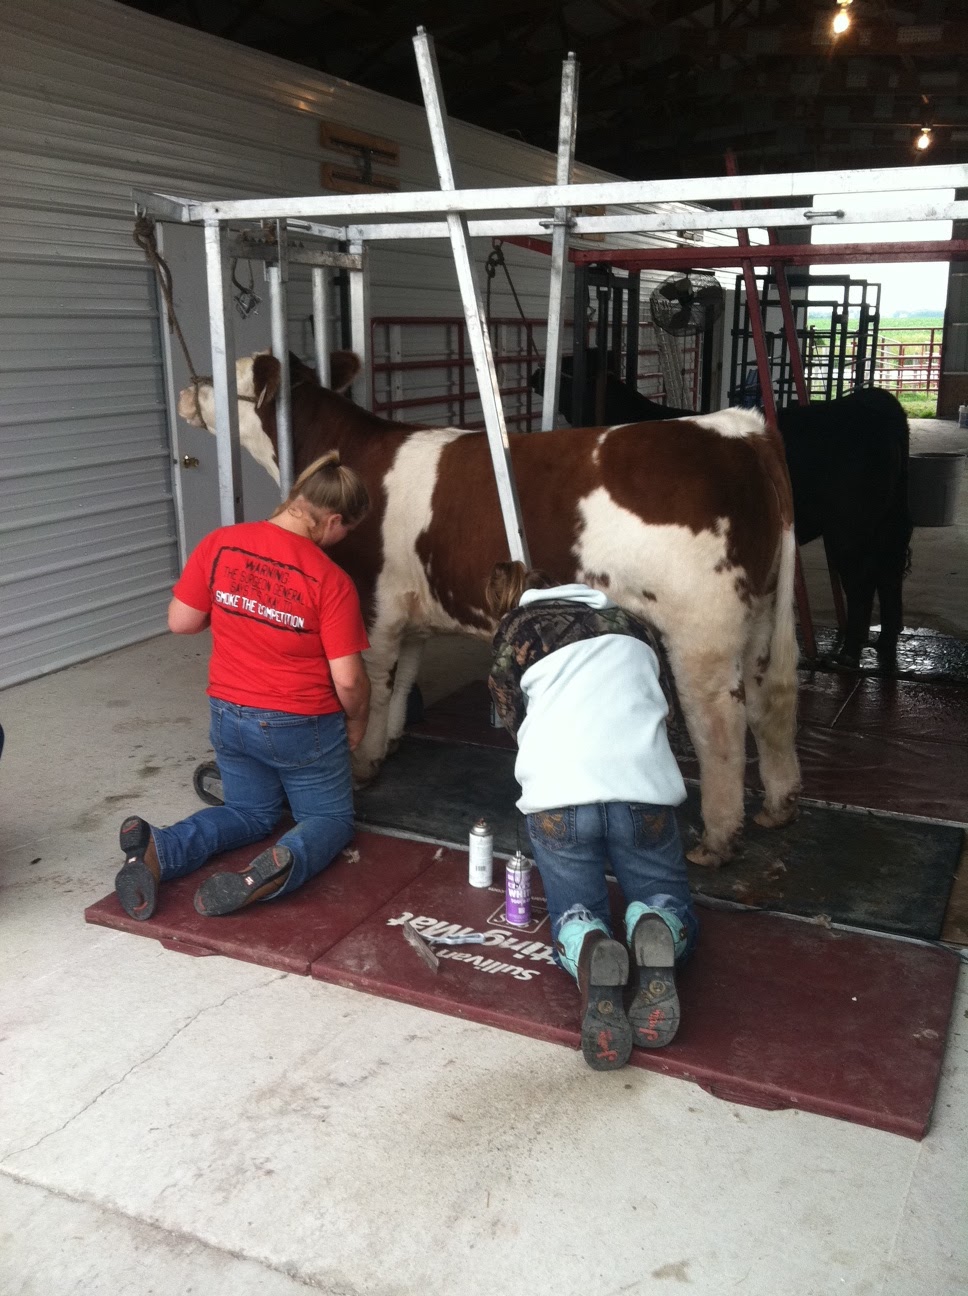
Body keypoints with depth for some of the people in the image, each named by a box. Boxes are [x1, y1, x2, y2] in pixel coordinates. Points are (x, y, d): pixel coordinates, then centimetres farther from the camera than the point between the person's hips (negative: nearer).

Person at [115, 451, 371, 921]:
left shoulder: (219, 544, -9)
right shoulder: (331, 579, -19)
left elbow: (180, 622, -1)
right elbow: (348, 679, -16)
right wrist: (357, 723, 4)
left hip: (229, 715, 5)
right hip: (302, 726, -4)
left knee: (252, 812, 25)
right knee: (331, 818, 17)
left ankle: (159, 850, -3)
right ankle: (280, 869, -19)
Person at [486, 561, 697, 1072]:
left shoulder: (516, 631, 15)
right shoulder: (627, 621, 26)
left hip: (558, 795, -2)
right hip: (644, 789, 2)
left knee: (575, 913, 20)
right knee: (665, 900, 24)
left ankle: (590, 955, -18)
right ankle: (657, 936, -15)